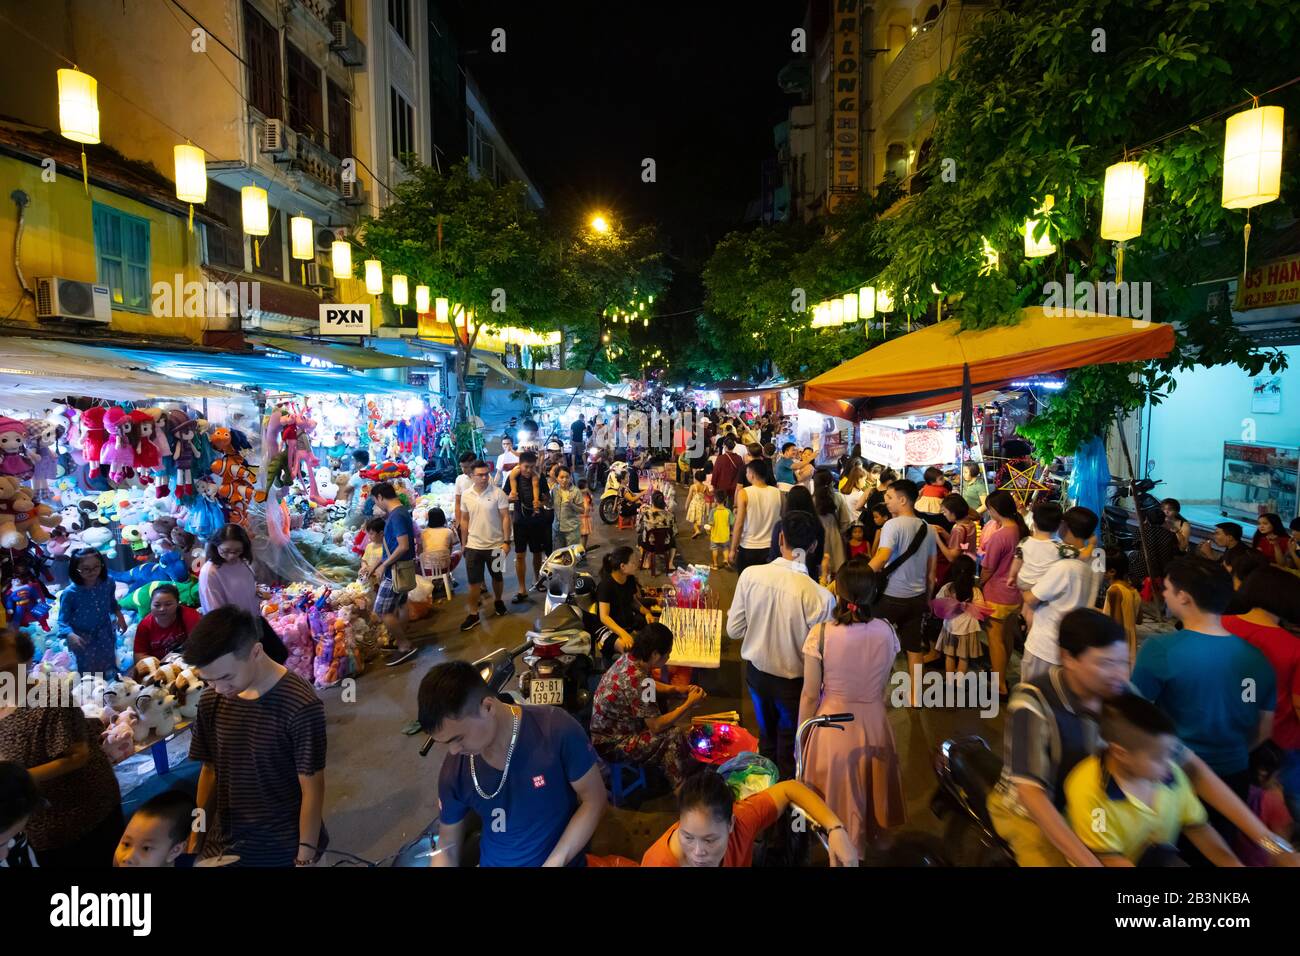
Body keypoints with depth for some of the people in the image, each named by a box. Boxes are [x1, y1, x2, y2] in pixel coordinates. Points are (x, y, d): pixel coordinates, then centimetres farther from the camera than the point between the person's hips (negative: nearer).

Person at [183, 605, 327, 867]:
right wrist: (195, 841, 7)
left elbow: (312, 790, -17)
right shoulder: (211, 701, -8)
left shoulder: (300, 706, -25)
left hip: (284, 849, -4)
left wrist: (305, 858, -12)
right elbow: (210, 771, 5)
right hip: (223, 843, 5)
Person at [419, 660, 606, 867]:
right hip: (492, 862, 3)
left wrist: (555, 862, -15)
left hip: (561, 861, -3)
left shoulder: (557, 729, -19)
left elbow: (594, 800, -10)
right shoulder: (453, 771, -8)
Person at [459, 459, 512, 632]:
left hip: (495, 545, -2)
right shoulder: (466, 495, -1)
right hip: (473, 546, 2)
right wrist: (464, 544, 9)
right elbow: (464, 520, 8)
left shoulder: (498, 493, -12)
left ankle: (498, 601, 41)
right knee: (473, 581, 5)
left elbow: (505, 518, -10)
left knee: (497, 576, 17)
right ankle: (473, 614, 14)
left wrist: (506, 542, -15)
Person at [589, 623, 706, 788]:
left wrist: (677, 690, 1)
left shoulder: (629, 659, -8)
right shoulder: (637, 681, -32)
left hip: (606, 729, 9)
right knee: (673, 734, -16)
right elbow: (656, 727, -25)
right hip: (610, 745, -9)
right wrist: (690, 704, -15)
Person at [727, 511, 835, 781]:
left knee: (766, 739, 30)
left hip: (756, 671, 4)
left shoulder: (750, 574, -19)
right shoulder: (820, 595, -30)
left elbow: (734, 630, -8)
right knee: (789, 749, 23)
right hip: (793, 680, -4)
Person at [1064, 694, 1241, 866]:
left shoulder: (1171, 773, -11)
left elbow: (1197, 826, 4)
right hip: (1123, 862, -5)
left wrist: (1231, 863, -9)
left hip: (1164, 859, 5)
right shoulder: (1087, 789, -27)